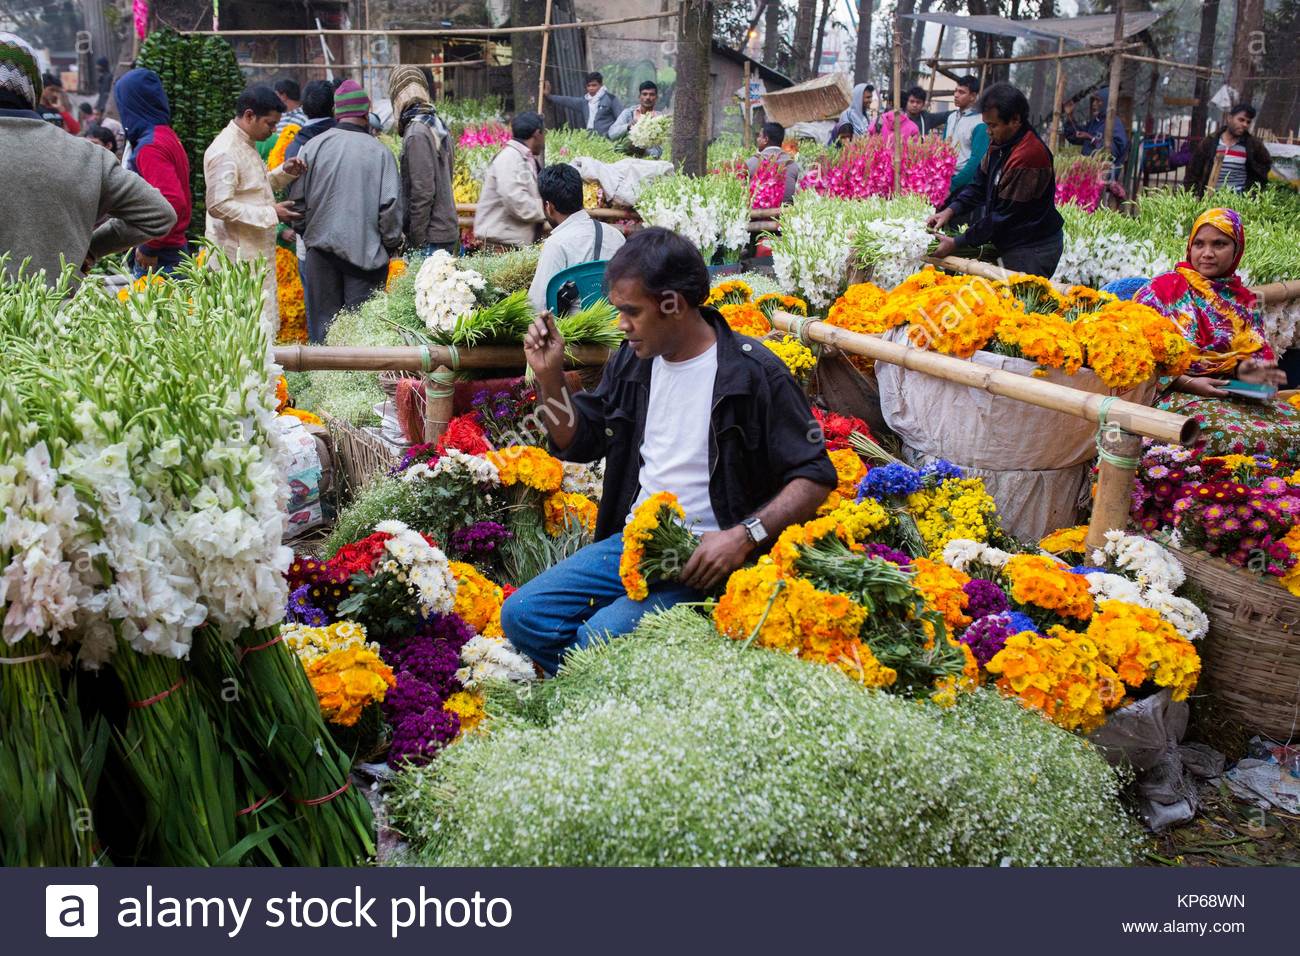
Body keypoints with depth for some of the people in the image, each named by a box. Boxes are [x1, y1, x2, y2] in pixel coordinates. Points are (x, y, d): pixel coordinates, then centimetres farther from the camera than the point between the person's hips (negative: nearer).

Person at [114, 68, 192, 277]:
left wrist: (150, 247, -17)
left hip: (158, 257, -9)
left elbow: (173, 201, -25)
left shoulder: (150, 147, -15)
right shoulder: (167, 135, 14)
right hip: (176, 247, 9)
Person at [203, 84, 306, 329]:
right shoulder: (224, 152, -16)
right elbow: (219, 205, -23)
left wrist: (284, 172, 10)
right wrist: (271, 214, -20)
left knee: (265, 324, 11)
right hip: (238, 258, -10)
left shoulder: (246, 144, 15)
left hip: (257, 252, 10)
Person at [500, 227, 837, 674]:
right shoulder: (632, 360, 9)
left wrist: (745, 536, -24)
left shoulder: (754, 374, -11)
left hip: (703, 556, -7)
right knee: (521, 615, -7)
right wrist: (549, 376, 3)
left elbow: (816, 476, -11)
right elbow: (577, 443, 19)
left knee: (600, 636, -27)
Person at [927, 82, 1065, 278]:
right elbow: (980, 184, 12)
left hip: (1033, 249, -9)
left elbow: (1005, 216, -24)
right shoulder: (1000, 143, 4)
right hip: (1012, 243, 9)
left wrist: (957, 244, -19)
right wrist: (950, 210, -6)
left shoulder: (1028, 156, -26)